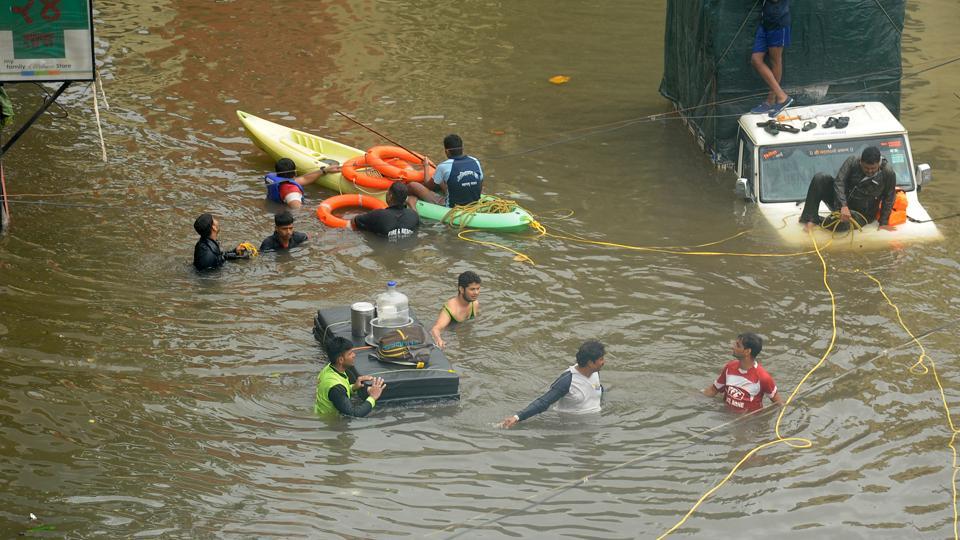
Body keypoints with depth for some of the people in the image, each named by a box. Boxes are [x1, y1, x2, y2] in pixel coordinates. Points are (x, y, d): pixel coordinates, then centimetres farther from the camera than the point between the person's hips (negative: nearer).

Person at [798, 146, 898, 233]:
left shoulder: (888, 173, -18)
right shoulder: (852, 162, -14)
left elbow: (888, 199, -7)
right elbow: (839, 182, -21)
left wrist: (883, 223, -8)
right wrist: (843, 205, -35)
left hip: (862, 213, -3)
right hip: (841, 203, 3)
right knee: (819, 178, -21)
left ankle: (816, 220, -7)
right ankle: (810, 218, -21)